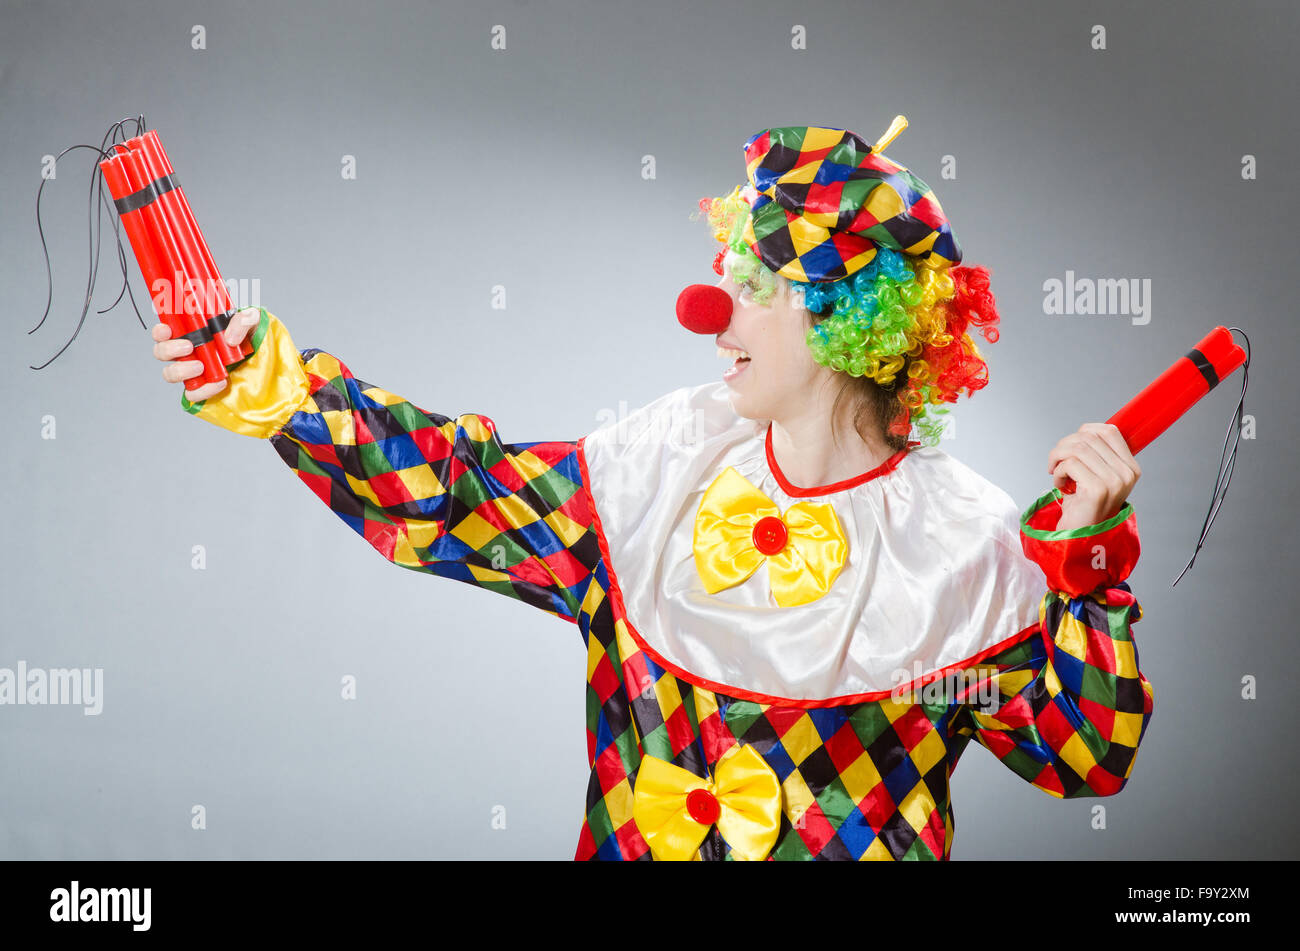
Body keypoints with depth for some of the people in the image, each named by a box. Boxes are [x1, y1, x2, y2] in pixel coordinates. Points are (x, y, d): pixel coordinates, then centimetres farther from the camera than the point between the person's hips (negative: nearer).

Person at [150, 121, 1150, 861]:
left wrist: (1086, 557, -17)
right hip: (627, 836, 3)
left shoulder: (964, 544, -7)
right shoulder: (667, 464, 2)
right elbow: (456, 493, 5)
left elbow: (1089, 752, -5)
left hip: (851, 843, -3)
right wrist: (278, 386, -2)